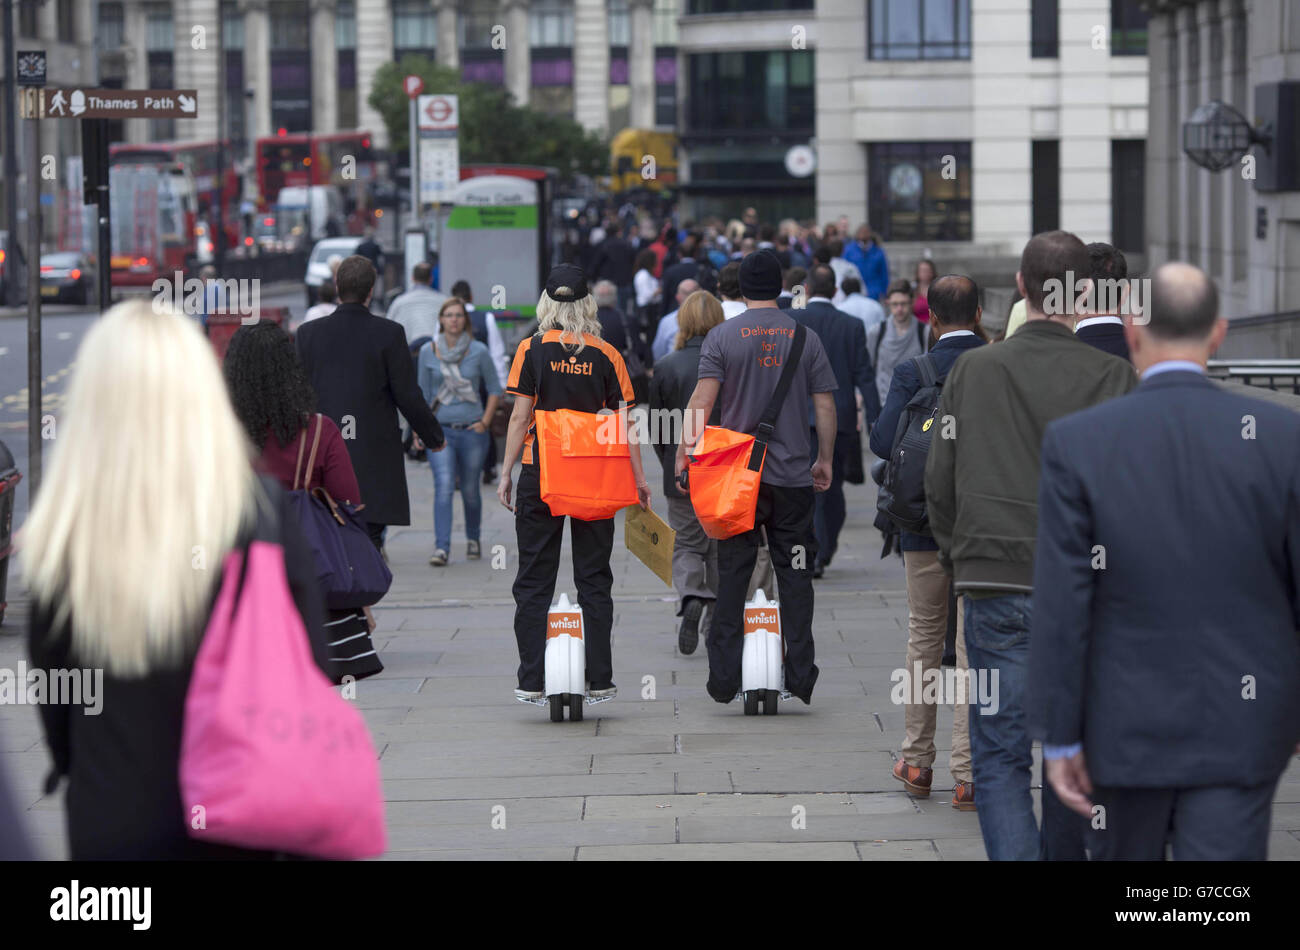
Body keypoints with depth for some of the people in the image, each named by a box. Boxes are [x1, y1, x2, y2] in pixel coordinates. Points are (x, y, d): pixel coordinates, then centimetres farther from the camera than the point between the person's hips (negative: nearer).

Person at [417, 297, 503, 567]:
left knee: (470, 489, 9)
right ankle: (441, 547, -19)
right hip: (440, 430, 0)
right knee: (444, 486, -16)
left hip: (472, 430, 0)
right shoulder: (428, 351, 3)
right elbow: (423, 392, 10)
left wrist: (485, 422, -1)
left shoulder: (478, 351, 0)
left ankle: (473, 539, 33)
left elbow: (494, 389, 8)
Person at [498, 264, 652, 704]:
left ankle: (532, 680, 3)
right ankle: (598, 679, 8)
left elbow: (520, 417, -6)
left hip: (540, 472, -1)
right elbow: (624, 423, -1)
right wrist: (639, 478, 5)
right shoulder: (606, 354, 0)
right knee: (594, 578, 8)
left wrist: (506, 473, 0)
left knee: (535, 580, 6)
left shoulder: (532, 350, -4)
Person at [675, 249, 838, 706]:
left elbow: (702, 399, -8)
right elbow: (825, 406, 4)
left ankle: (724, 677, 4)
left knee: (732, 574, 4)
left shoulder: (722, 336, -2)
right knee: (795, 575, 5)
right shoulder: (805, 338, 3)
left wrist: (684, 451, -1)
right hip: (794, 477, 1)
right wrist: (824, 460, 15)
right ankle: (800, 678, 4)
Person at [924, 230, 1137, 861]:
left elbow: (939, 482, 3)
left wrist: (960, 559, 17)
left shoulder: (974, 370, -1)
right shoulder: (1115, 379, -4)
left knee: (1000, 755, 1)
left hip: (997, 586, -1)